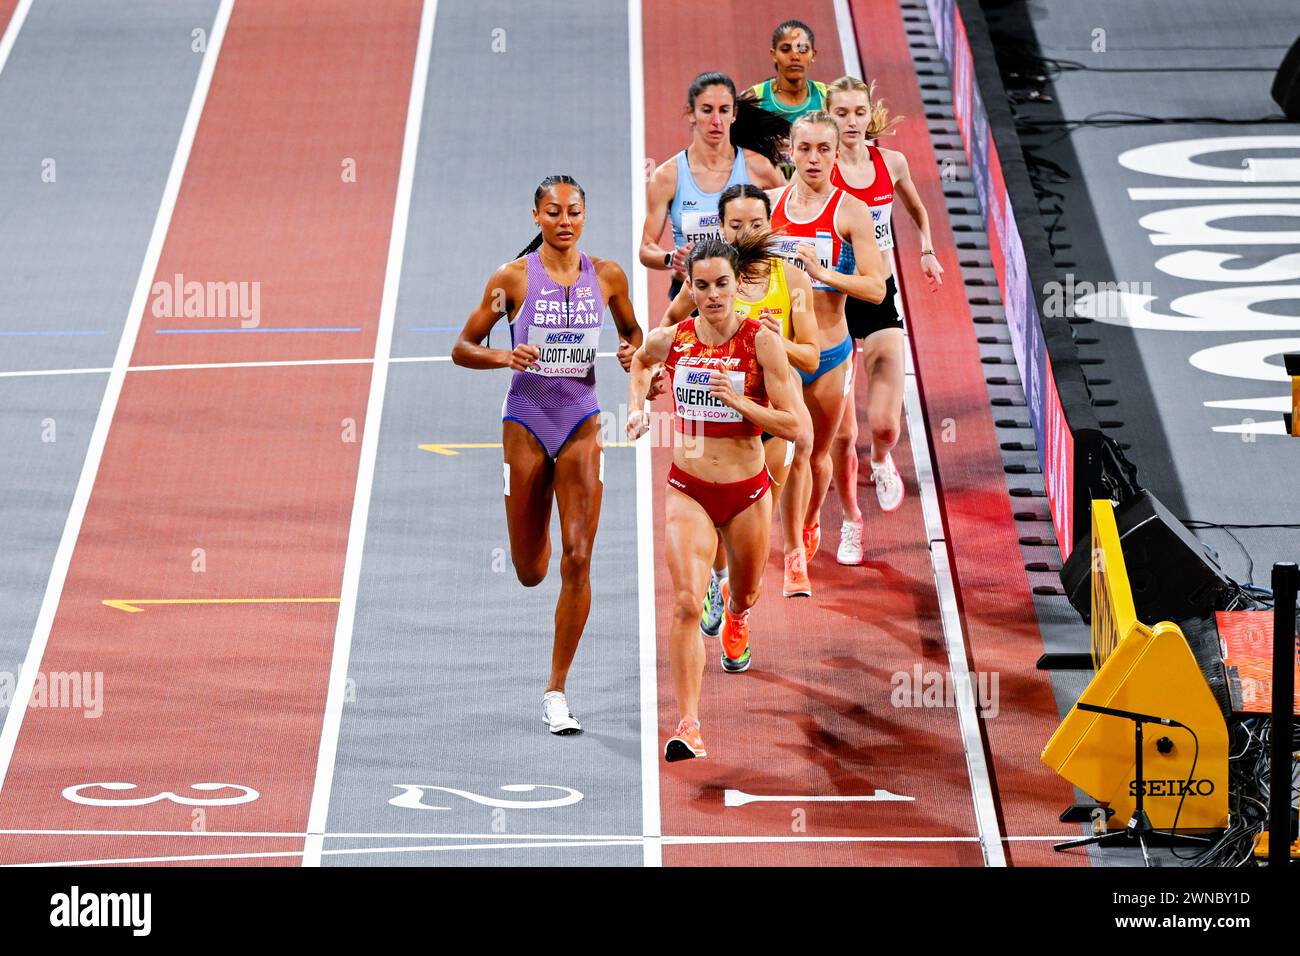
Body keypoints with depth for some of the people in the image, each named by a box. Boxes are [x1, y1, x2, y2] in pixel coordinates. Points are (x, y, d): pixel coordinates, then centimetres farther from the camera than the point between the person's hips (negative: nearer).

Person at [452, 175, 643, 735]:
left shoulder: (606, 276, 1)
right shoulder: (514, 278, -6)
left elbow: (632, 331, 18)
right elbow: (462, 349, -2)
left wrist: (634, 353, -4)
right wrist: (503, 357, -22)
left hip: (581, 421, 1)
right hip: (526, 420, -1)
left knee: (577, 561, -9)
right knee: (530, 572, 7)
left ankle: (556, 693, 0)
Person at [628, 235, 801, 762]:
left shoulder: (762, 342, -13)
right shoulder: (670, 340, -7)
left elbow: (792, 426, -13)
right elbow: (640, 359, 20)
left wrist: (738, 401, -25)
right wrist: (637, 407, 6)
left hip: (747, 490, 0)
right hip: (688, 490, 0)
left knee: (746, 593, 23)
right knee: (687, 602, -18)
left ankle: (735, 618, 63)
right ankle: (688, 724, -17)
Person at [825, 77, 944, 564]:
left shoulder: (891, 162, 2)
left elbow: (916, 209, 22)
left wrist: (927, 250, 11)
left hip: (880, 301, 2)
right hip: (831, 303, -2)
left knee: (885, 424, -12)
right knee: (841, 432, 1)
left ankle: (882, 464, 25)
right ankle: (850, 522, 22)